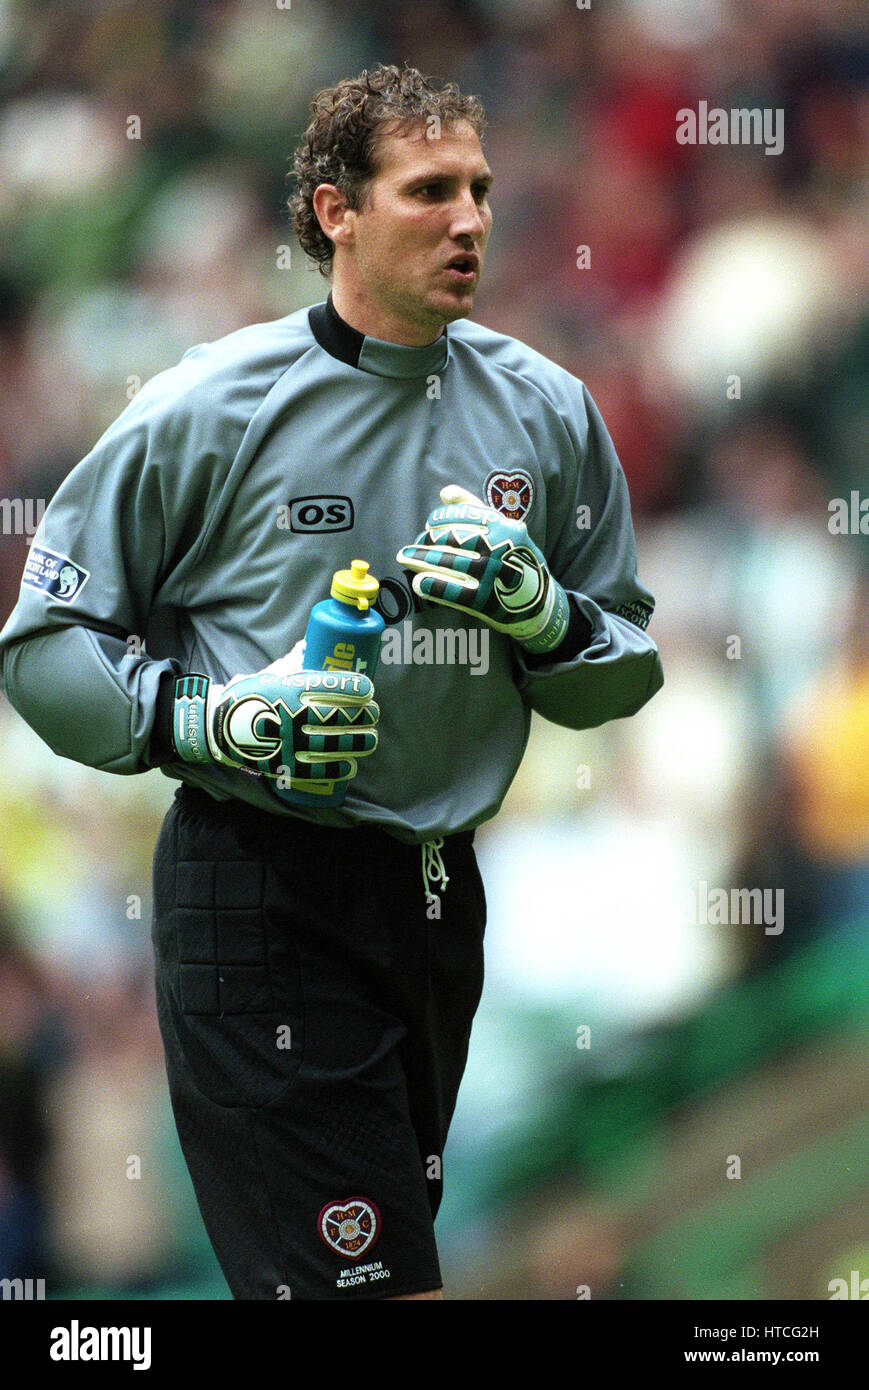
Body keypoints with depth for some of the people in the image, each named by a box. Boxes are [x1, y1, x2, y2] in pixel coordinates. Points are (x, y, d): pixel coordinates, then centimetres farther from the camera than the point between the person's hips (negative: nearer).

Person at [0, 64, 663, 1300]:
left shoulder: (546, 411, 5)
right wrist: (210, 720, -18)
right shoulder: (209, 408, -7)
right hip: (258, 902, -6)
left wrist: (541, 615, -10)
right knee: (377, 1285, -14)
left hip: (438, 900, 6)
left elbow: (625, 675, 12)